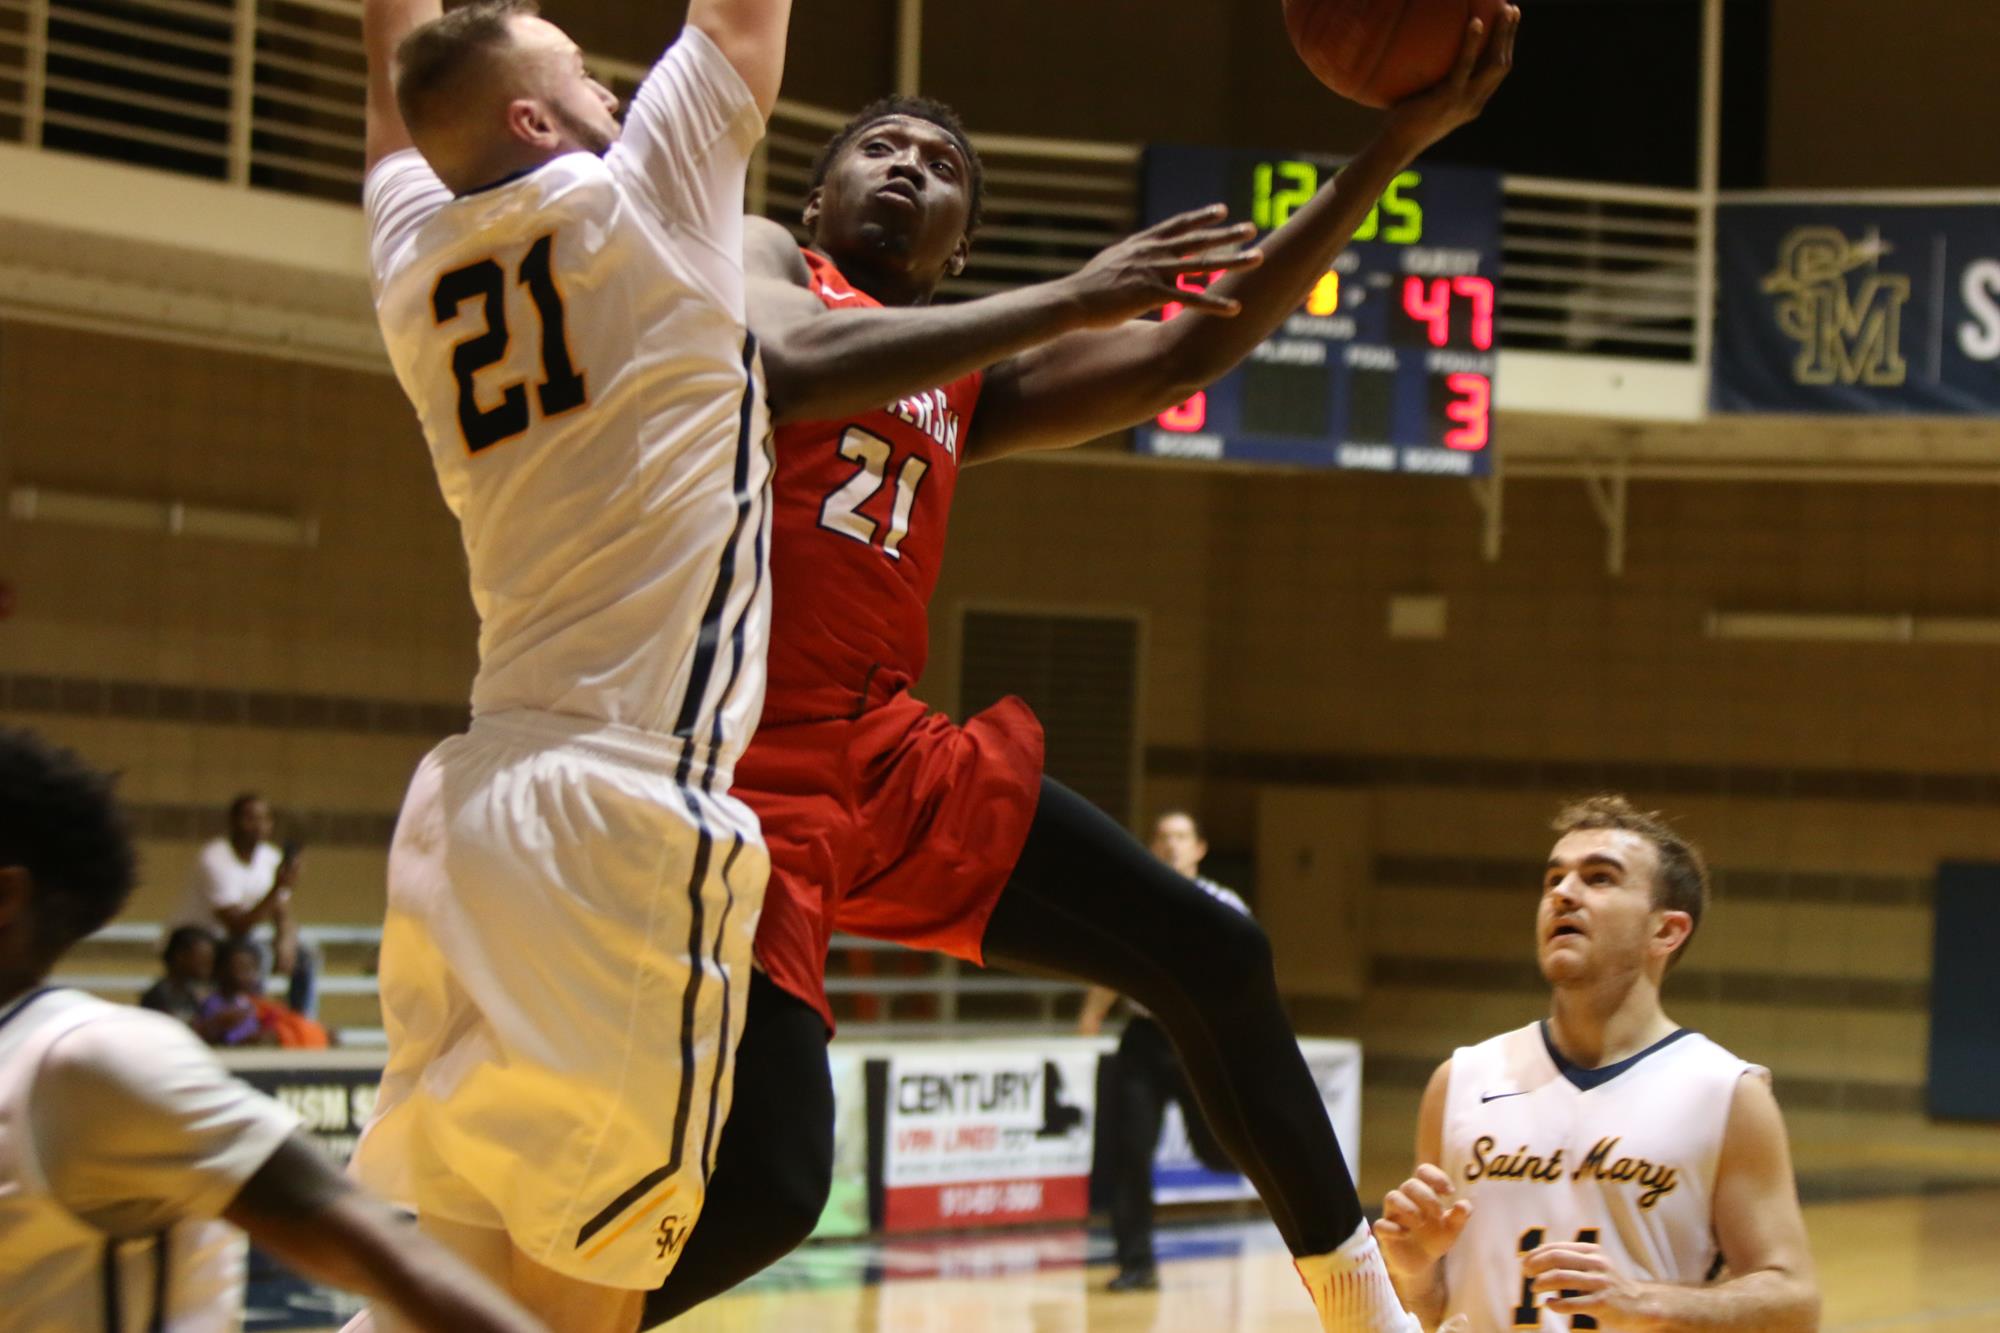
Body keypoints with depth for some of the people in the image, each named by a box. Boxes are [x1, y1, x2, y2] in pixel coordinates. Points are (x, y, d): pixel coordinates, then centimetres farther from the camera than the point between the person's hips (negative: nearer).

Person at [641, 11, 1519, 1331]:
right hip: (746, 761, -8)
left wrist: (1400, 142, 13)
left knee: (1212, 954, 8)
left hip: (891, 752, 8)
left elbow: (1196, 348, 18)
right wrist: (1072, 300, -19)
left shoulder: (971, 386, 23)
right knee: (768, 1184, -21)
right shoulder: (758, 258, 4)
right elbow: (796, 368, -20)